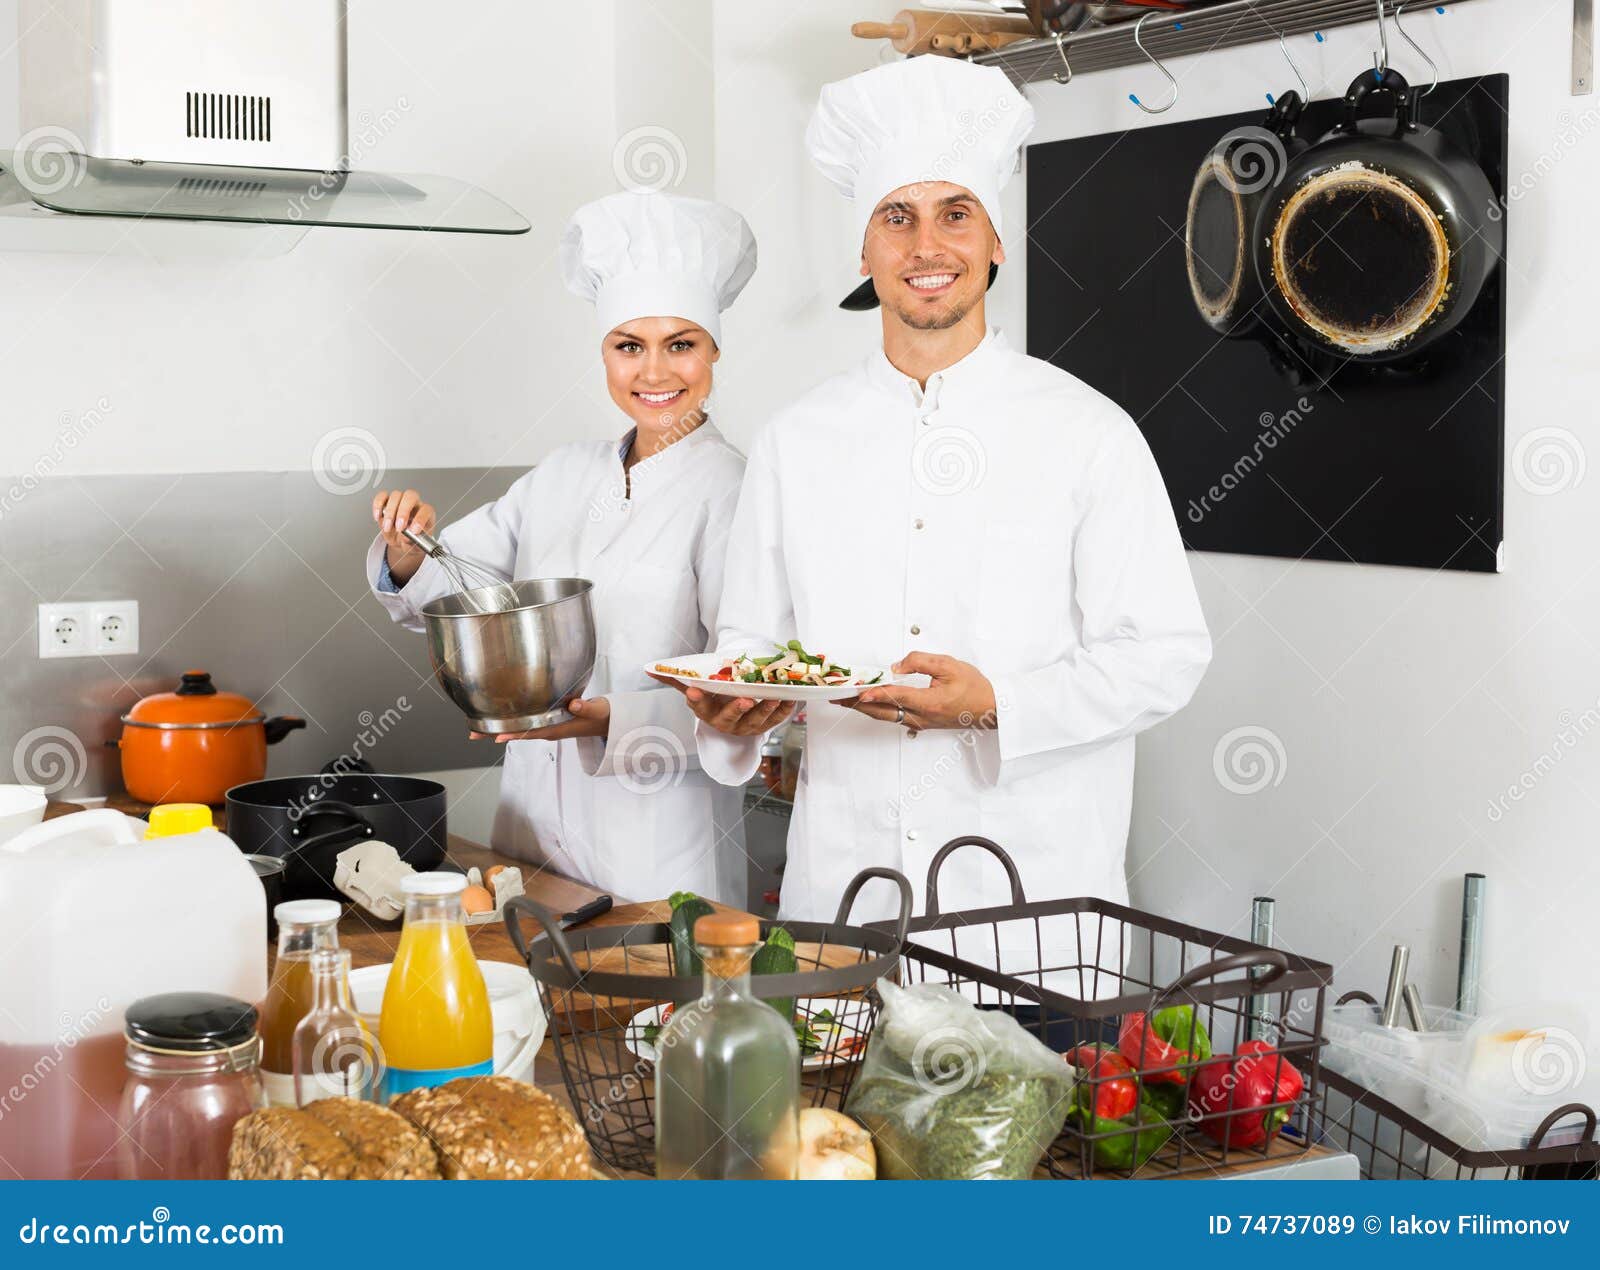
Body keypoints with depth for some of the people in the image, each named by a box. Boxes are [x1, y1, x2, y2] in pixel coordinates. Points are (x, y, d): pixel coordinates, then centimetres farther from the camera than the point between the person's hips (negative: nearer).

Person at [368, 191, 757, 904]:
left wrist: (611, 720, -26)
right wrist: (408, 548, -8)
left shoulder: (732, 492, -11)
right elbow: (433, 593, 13)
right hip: (534, 824, 5)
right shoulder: (566, 475, 8)